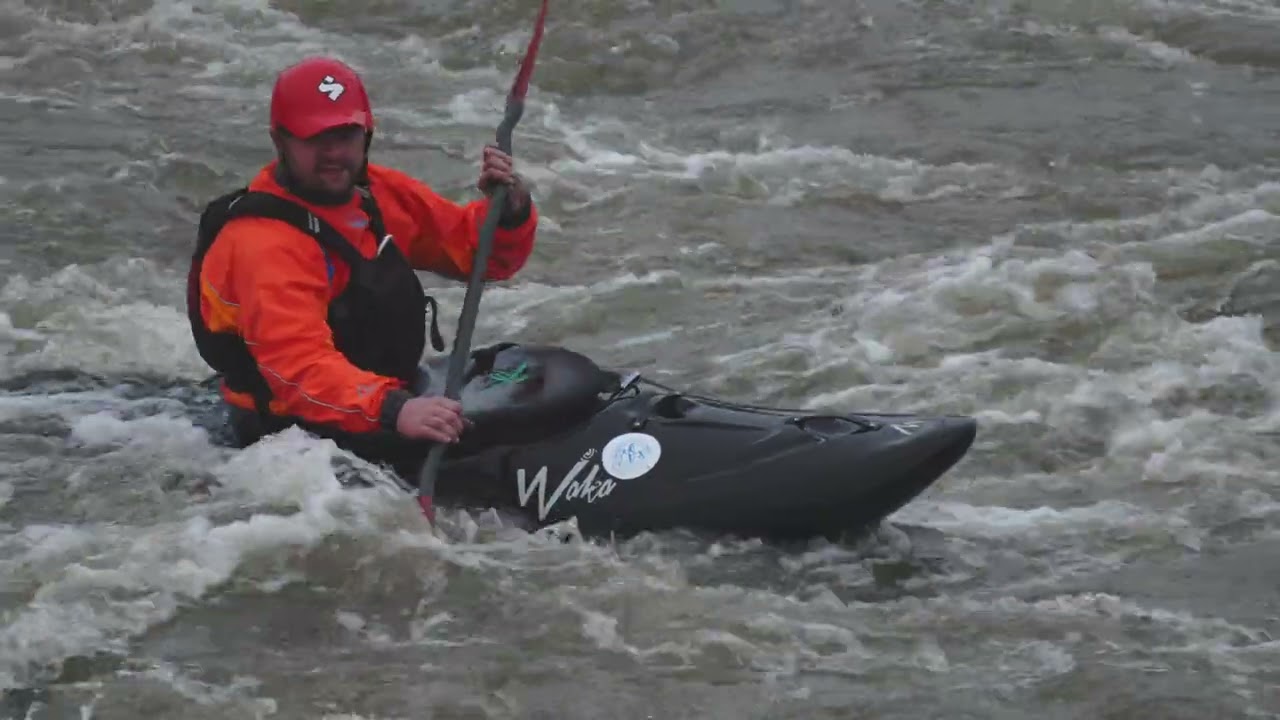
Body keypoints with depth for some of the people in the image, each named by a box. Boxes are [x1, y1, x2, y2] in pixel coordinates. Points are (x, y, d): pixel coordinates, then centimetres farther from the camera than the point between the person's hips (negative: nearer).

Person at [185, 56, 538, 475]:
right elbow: (301, 368, -33)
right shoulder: (263, 242, -20)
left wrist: (509, 209, -9)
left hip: (394, 397, 9)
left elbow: (479, 254, 13)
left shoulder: (379, 193, 6)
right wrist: (394, 412, -48)